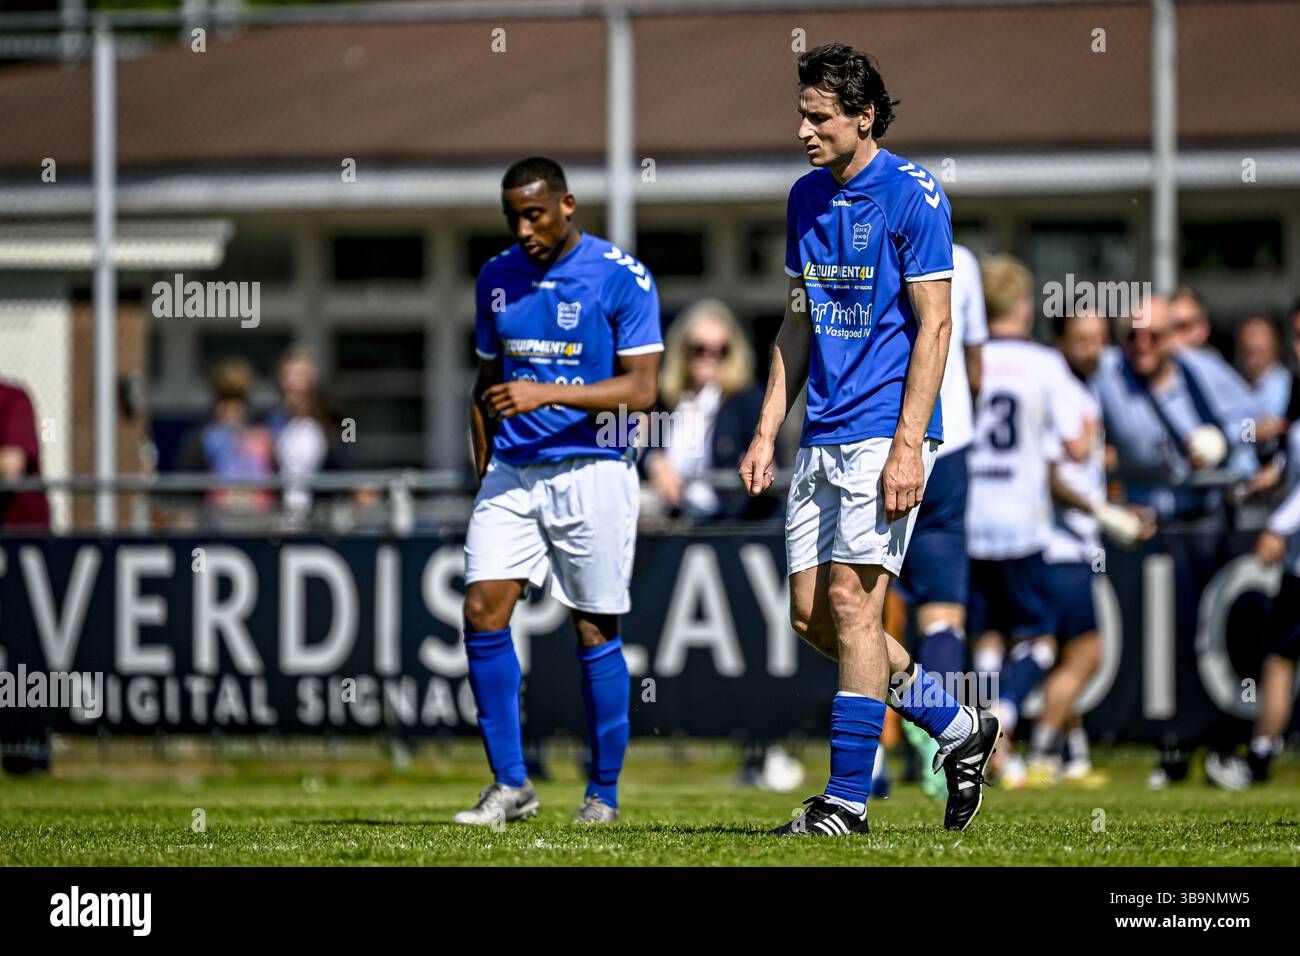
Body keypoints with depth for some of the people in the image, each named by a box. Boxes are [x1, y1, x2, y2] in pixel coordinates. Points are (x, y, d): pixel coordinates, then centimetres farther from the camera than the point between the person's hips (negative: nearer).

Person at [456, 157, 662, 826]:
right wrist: (483, 471, 16)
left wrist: (546, 393, -23)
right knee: (482, 612, -10)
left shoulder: (623, 279, -7)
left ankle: (603, 795, 11)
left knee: (594, 632, 0)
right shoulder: (496, 279, 10)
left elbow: (641, 388, -13)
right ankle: (510, 784, -2)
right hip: (512, 472, 4)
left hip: (593, 469, -4)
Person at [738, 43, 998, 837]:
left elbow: (934, 326, -12)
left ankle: (848, 799, -7)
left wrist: (908, 446, -18)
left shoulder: (914, 196, -9)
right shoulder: (806, 198, 13)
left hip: (885, 431, -8)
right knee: (811, 613, 4)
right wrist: (767, 431, 13)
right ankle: (960, 728, 19)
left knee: (851, 599, -12)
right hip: (822, 437, 8)